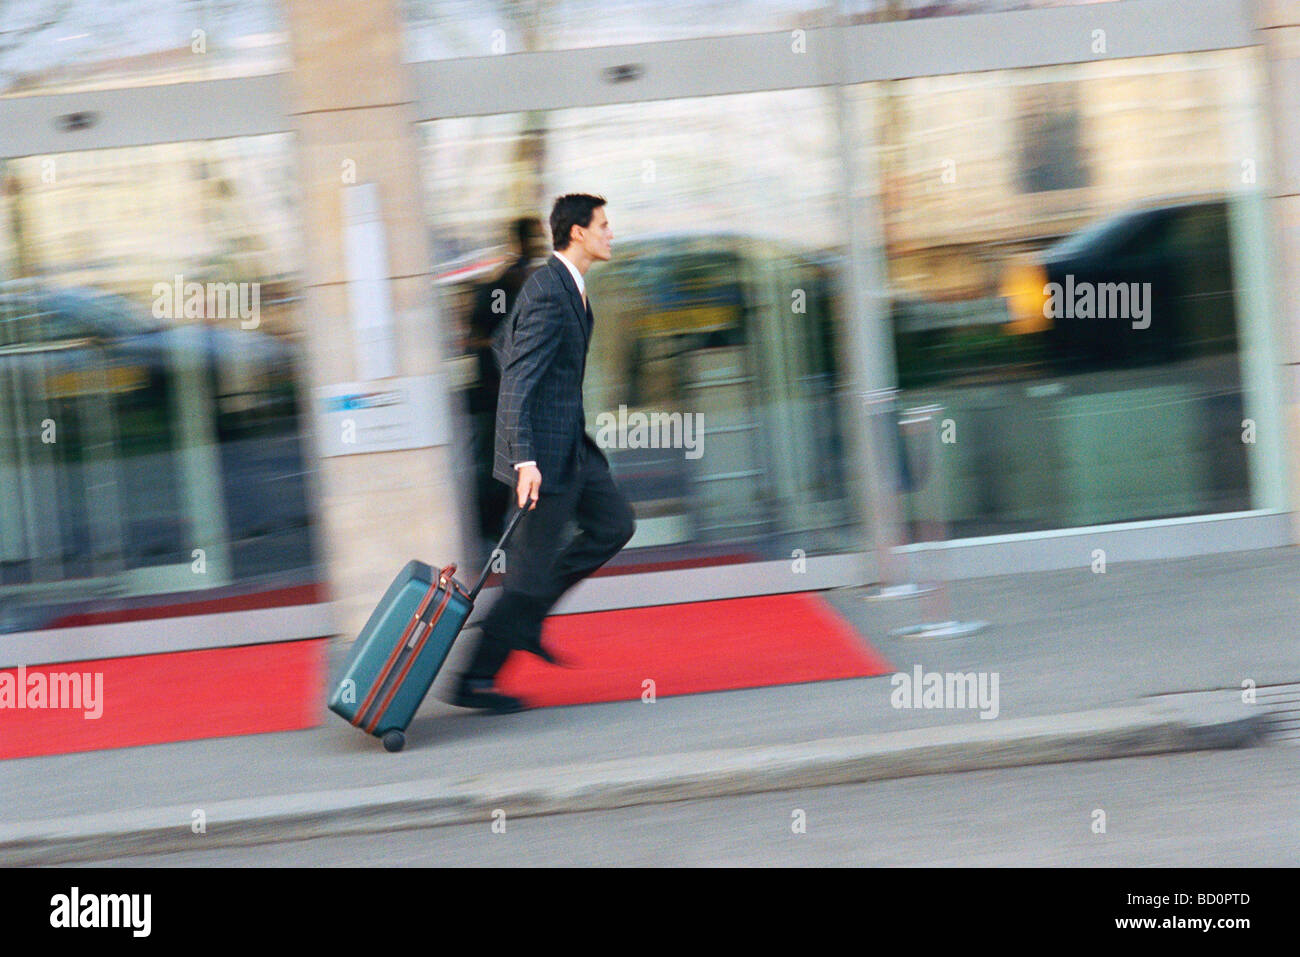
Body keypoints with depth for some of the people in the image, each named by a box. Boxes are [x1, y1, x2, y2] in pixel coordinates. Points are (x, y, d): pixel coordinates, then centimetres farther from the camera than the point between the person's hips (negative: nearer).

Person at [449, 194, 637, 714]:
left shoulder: (565, 285, 10)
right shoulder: (549, 295, -22)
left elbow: (504, 344, 22)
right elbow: (518, 382, -25)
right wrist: (525, 461, -31)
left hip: (570, 442, 10)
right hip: (545, 450, -10)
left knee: (614, 524, 15)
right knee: (531, 565, -3)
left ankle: (524, 616, 18)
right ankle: (476, 680, 6)